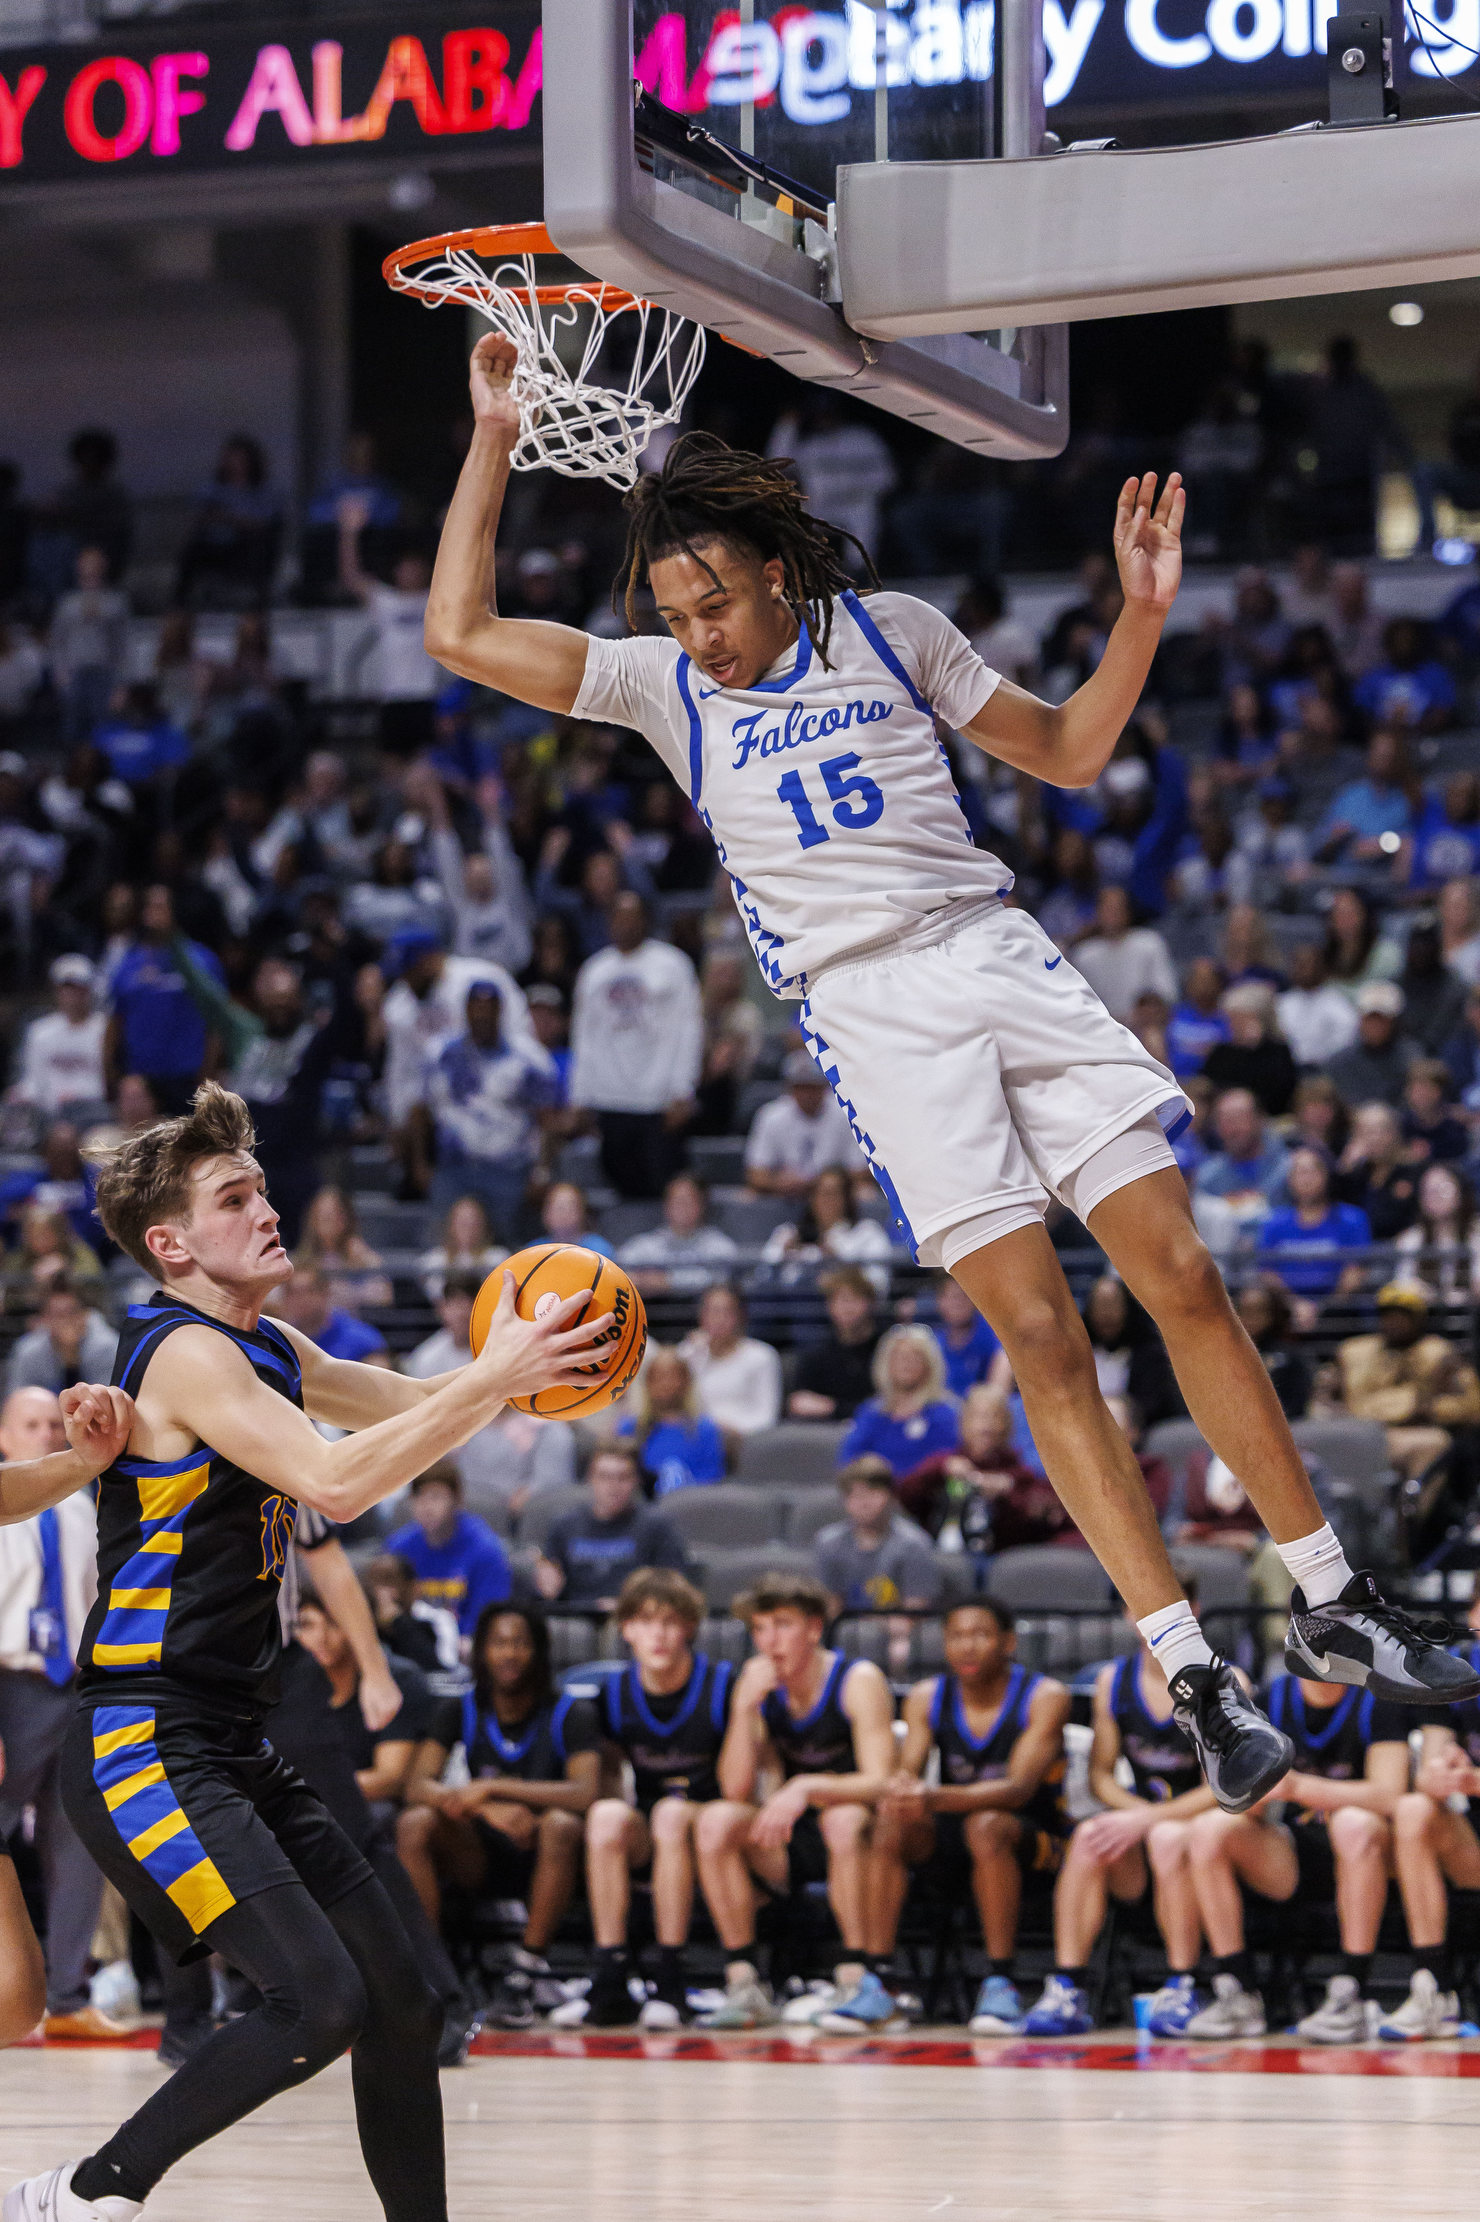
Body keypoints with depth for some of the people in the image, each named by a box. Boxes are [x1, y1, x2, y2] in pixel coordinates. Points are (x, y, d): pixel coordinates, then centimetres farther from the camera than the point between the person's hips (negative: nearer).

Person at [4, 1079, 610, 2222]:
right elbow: (337, 1481, -27)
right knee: (320, 2000, -21)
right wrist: (494, 1381, -24)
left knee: (402, 2000, 9)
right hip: (147, 1746, -10)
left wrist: (515, 1364, 3)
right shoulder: (186, 1354, -15)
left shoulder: (266, 1350, 15)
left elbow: (413, 1405, 25)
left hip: (232, 1751, 10)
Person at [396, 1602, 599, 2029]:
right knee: (414, 1823, -25)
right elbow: (417, 1787, -11)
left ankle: (524, 1973, -28)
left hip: (542, 1865, -2)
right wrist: (489, 1809, -30)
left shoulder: (570, 1713, -6)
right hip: (479, 1861, 2)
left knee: (563, 1825, -36)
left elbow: (585, 1793, -22)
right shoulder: (462, 1711, 2)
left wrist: (492, 1788, -27)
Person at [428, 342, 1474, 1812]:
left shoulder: (892, 633, 9)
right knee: (1039, 1334, -10)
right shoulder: (662, 686, 5)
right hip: (869, 1011, -2)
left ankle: (1330, 1595, 11)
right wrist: (493, 440, -4)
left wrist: (1141, 614, 2)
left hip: (998, 956, 2)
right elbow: (461, 635, -2)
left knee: (1182, 1277, -2)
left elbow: (1069, 753, 16)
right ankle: (1193, 1679, -6)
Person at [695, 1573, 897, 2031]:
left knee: (843, 1820, -37)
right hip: (794, 1846, 4)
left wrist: (807, 1788, -37)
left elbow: (880, 1782, -21)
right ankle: (742, 1984, -20)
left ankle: (856, 1980, -32)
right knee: (717, 1821, -21)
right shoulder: (763, 1689, 2)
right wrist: (745, 1707, -18)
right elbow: (736, 1791, -7)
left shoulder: (858, 1681, -11)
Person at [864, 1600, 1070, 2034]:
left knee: (987, 1824, -37)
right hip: (950, 1841, 4)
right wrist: (899, 1788, -36)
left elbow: (1020, 1788, -25)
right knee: (892, 1823, -26)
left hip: (1031, 1846, -4)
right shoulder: (928, 1697, 1)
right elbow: (907, 1772, -9)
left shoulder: (1045, 1697, -12)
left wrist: (938, 1798, -42)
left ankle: (1001, 1983, -33)